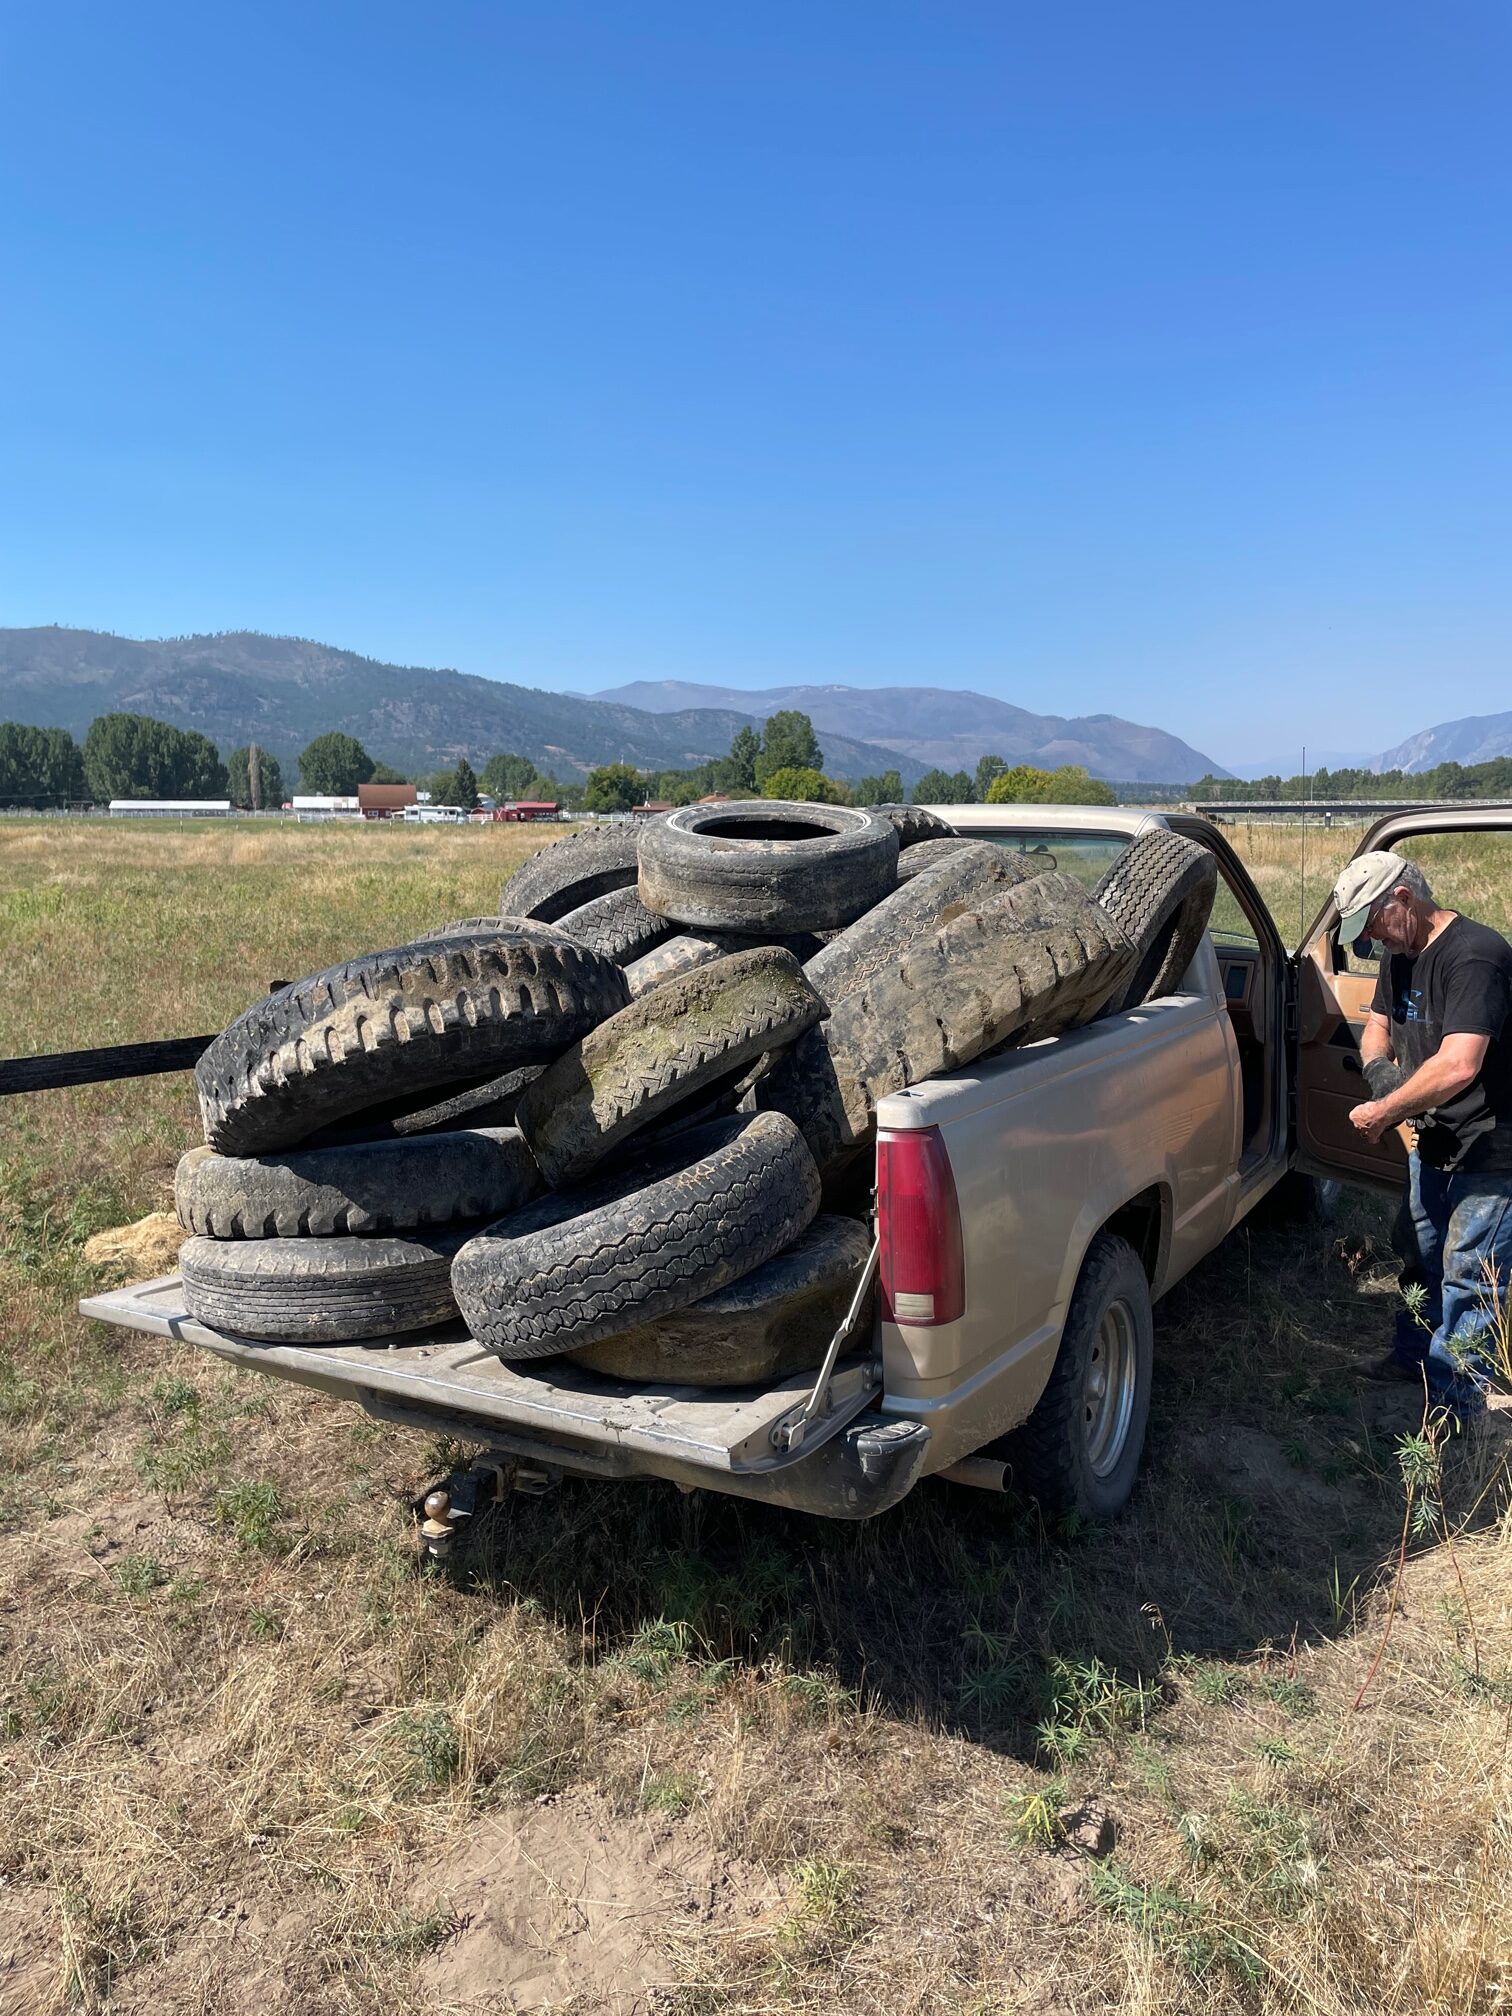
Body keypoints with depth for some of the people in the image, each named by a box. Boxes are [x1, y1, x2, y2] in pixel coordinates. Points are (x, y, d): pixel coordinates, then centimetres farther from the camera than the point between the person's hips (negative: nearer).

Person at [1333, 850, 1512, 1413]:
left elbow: (1458, 1066, -36)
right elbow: (1377, 1028, 12)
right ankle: (1413, 1356, 40)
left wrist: (1383, 1111, -25)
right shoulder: (1401, 955, 4)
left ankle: (1455, 1399, 10)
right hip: (1434, 1138, 9)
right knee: (1420, 1254, 22)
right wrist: (1379, 1071, -11)